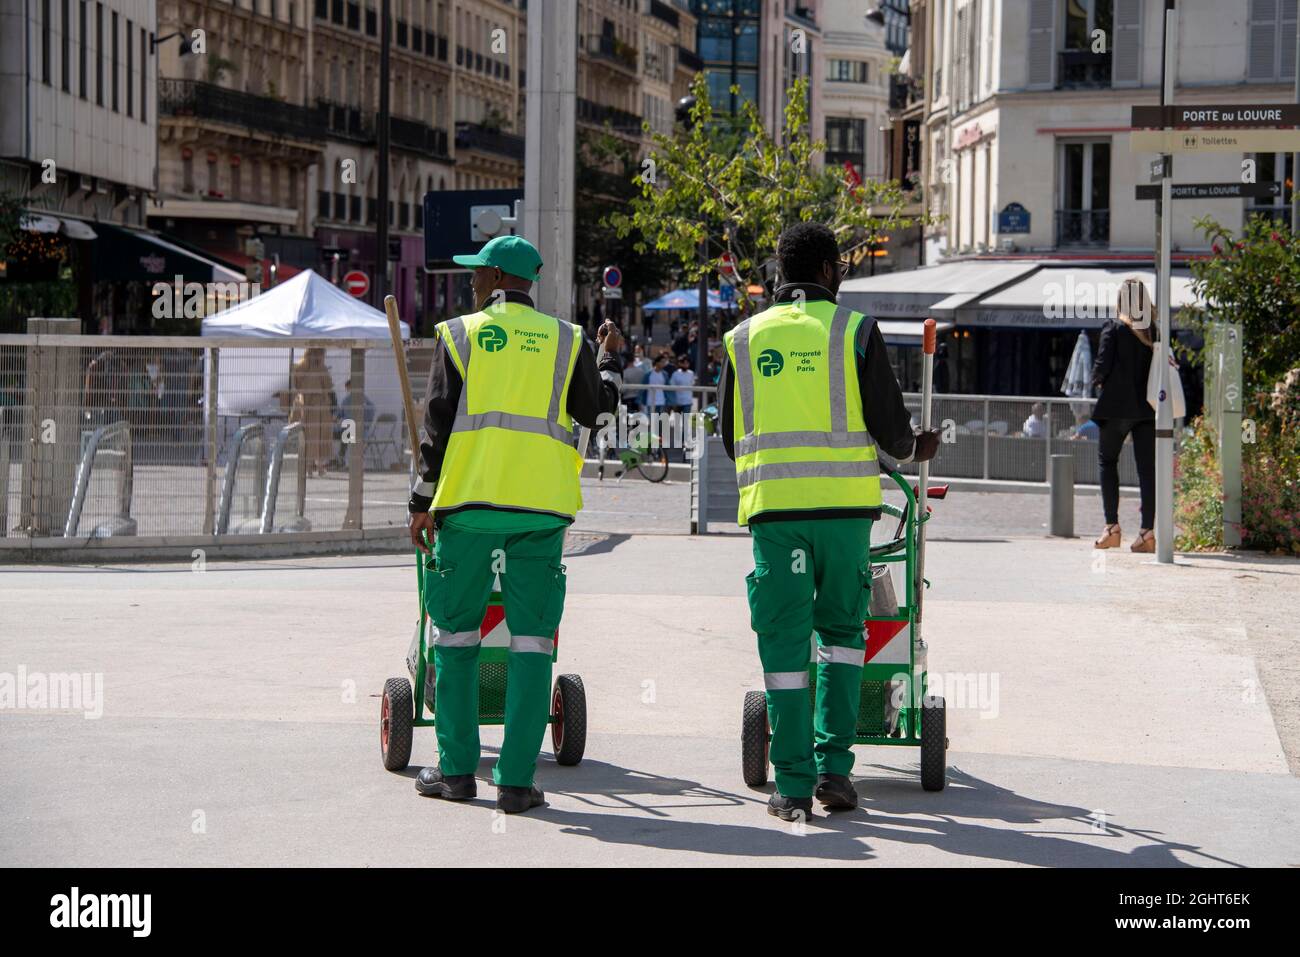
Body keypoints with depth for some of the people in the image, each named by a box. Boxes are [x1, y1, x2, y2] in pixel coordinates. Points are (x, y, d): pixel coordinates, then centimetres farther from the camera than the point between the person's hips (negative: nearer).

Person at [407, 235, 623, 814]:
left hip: (469, 499, -1)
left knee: (455, 632, 10)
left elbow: (438, 423, 1)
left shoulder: (460, 334, 5)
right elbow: (594, 410, 17)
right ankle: (516, 779, -3)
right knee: (531, 637, 1)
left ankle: (457, 769, 11)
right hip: (542, 505, 1)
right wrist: (609, 360, 35)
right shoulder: (566, 341, 9)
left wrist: (424, 503, 6)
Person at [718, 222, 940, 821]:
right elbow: (889, 425, 1)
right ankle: (834, 766, 7)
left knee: (784, 640, 4)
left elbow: (730, 436, 15)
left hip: (772, 504, 1)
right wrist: (911, 450, 23)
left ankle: (793, 784, 1)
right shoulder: (855, 330, 1)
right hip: (845, 502, -1)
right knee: (842, 629, 15)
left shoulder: (744, 338, 9)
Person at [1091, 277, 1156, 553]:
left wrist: (1097, 380, 9)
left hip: (1117, 405, -2)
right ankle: (1147, 531, -2)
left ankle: (1112, 527, 2)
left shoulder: (1113, 328, -7)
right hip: (1148, 406, 3)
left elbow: (1103, 364, -10)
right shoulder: (1155, 330, 2)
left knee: (1107, 461, 11)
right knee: (1147, 468, 3)